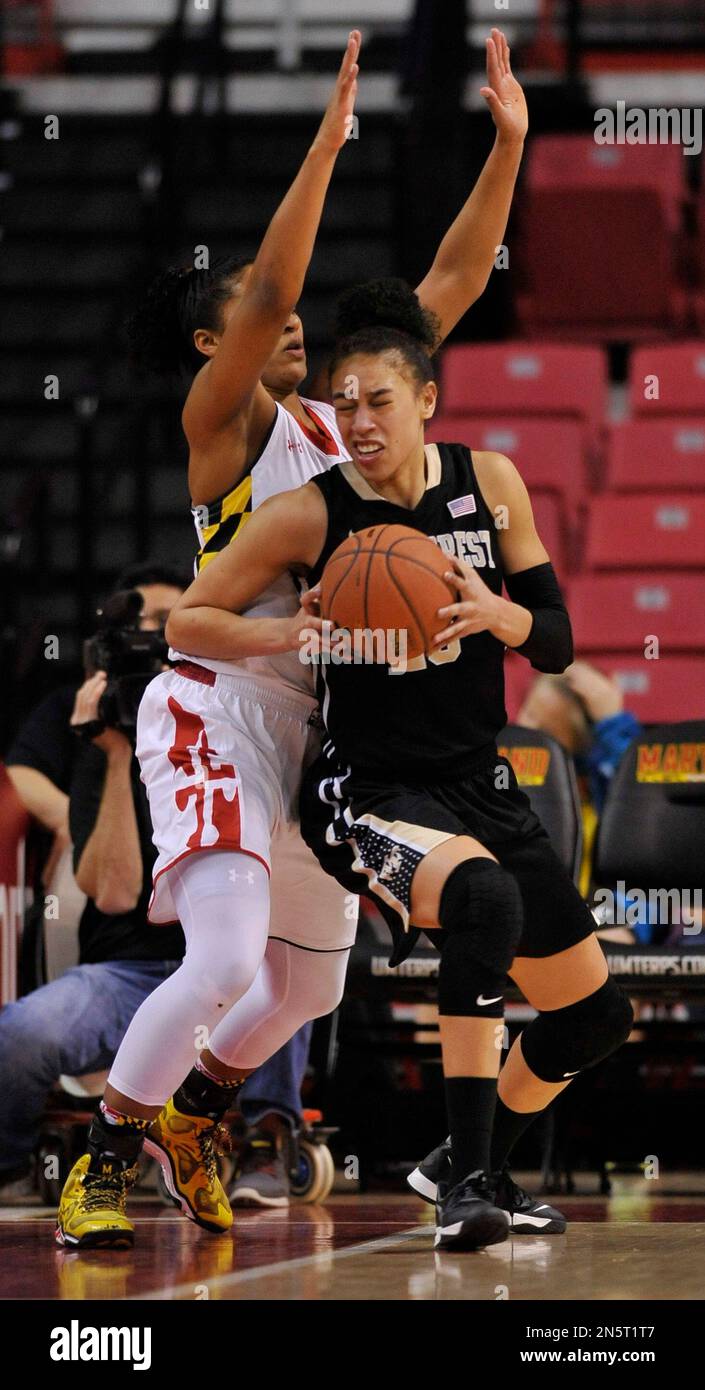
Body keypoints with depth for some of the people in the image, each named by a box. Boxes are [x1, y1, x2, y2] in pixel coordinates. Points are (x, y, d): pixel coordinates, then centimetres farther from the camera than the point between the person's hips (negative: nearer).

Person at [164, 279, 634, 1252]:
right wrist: (287, 634, -22)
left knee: (594, 1016, 12)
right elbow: (186, 623, -4)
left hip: (479, 786, 6)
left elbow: (557, 644, 4)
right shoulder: (309, 514, -10)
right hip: (369, 792, -6)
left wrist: (497, 612, -18)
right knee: (484, 896, -38)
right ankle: (465, 1180, -34)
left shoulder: (491, 484, 0)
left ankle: (486, 1172, 38)